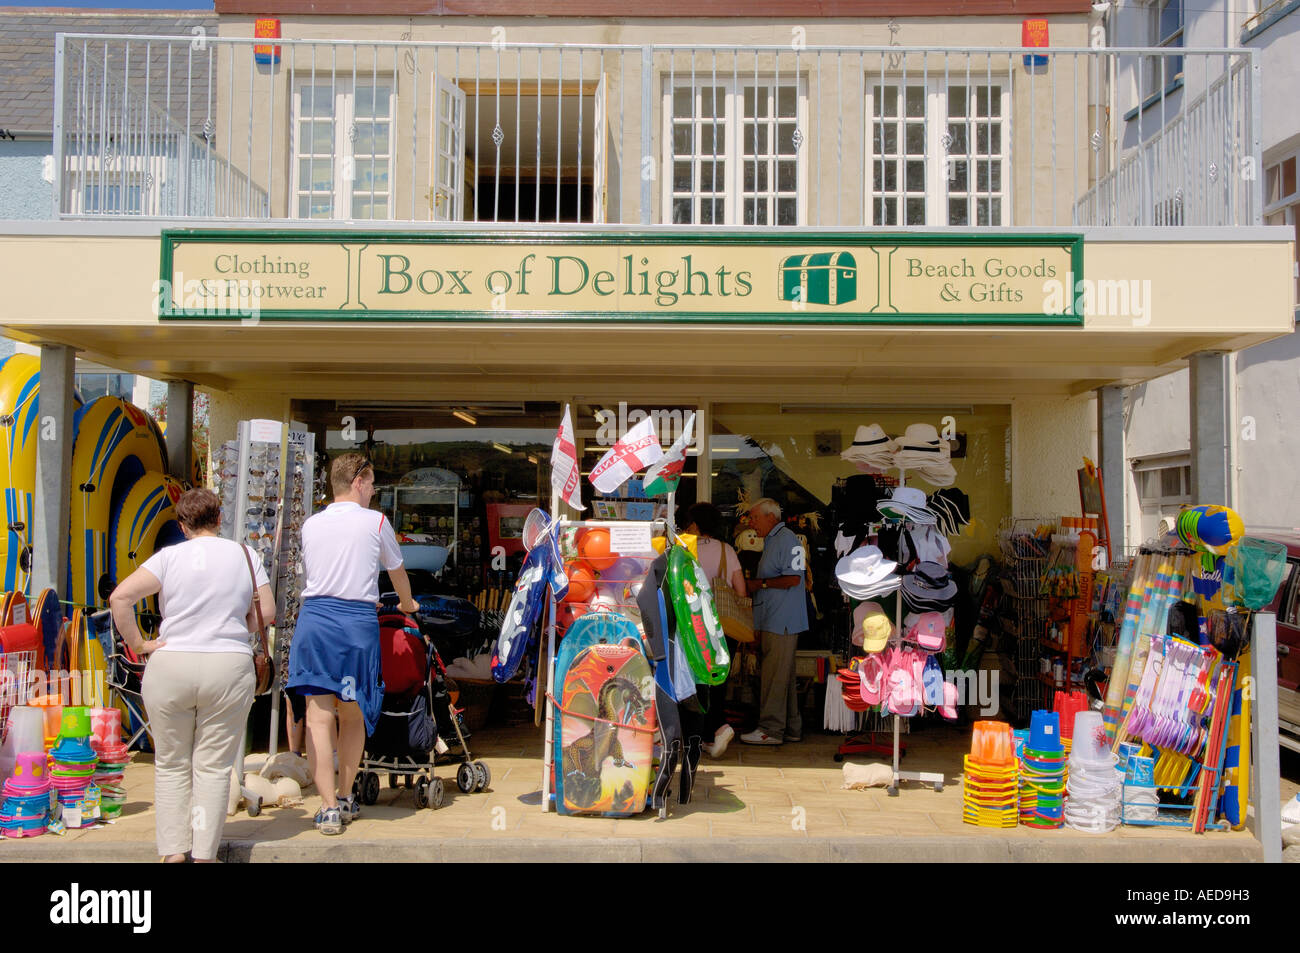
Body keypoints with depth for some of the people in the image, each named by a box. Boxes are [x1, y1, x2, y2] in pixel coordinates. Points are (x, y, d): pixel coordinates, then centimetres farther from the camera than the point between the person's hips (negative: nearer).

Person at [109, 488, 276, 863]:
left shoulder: (170, 556, -1)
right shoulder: (245, 555, 4)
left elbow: (120, 597, -11)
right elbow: (267, 612, 4)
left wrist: (138, 644, -3)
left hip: (170, 667, 0)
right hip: (229, 668, 0)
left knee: (172, 765, 13)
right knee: (213, 767, 6)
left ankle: (173, 851, 12)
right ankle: (204, 854, 6)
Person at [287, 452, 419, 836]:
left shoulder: (311, 524, 14)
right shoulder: (375, 522, 4)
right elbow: (397, 571, 18)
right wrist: (407, 605, 41)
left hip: (313, 617, 2)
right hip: (357, 622, -2)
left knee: (319, 716, -1)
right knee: (352, 716, 12)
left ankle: (329, 808, -5)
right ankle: (345, 799, 22)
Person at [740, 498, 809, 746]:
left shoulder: (786, 538, -10)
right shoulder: (771, 541, 21)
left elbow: (793, 579, -20)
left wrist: (761, 583, -10)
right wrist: (759, 625, 19)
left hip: (782, 623, -10)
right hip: (772, 622, 10)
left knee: (775, 678, -7)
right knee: (783, 678, 12)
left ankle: (771, 729, -4)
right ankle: (791, 728, 17)